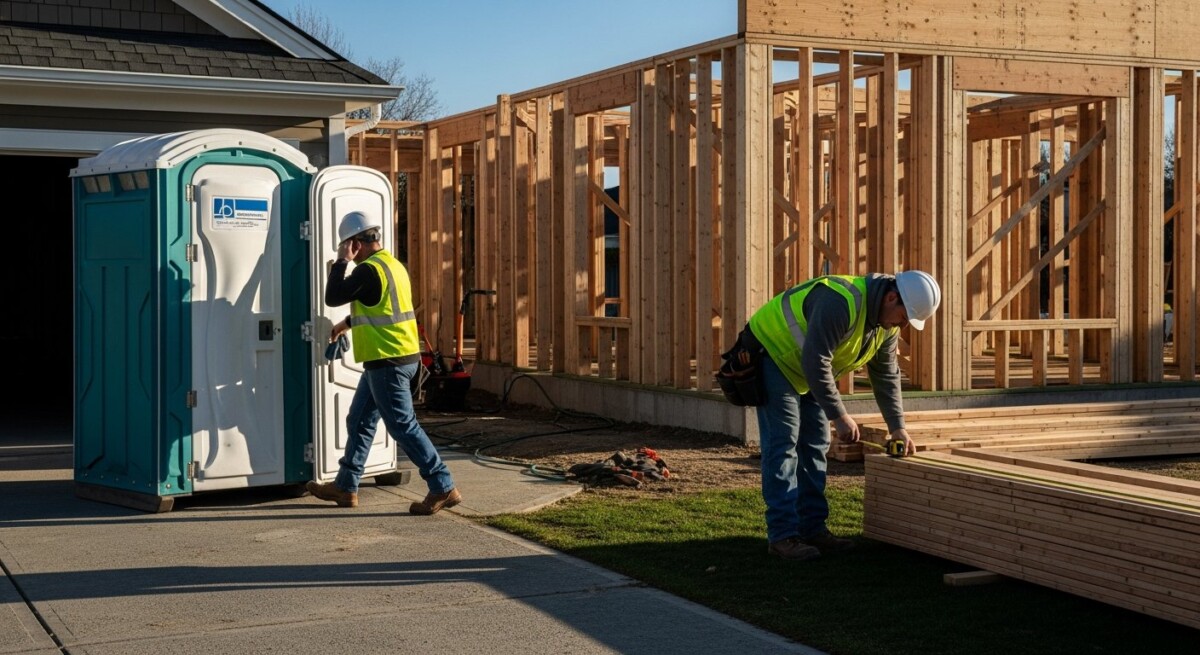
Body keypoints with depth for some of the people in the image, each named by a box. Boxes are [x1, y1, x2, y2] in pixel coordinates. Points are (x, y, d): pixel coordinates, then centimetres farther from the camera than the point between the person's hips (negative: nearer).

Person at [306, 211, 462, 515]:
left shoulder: (369, 270, -17)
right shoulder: (392, 265, 14)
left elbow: (333, 297, -14)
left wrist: (341, 262, -5)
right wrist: (347, 323, 35)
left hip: (388, 361, -10)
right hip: (400, 357, 10)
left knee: (403, 425, -7)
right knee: (359, 422, 17)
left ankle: (443, 488, -5)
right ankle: (345, 487, 25)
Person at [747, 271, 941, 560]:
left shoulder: (887, 325, -3)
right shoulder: (842, 302, -34)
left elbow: (886, 375, 9)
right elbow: (815, 362, -35)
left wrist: (897, 426, 6)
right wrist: (839, 416, -30)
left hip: (805, 369, 10)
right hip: (772, 352, -9)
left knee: (815, 444, 5)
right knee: (783, 443, -13)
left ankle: (813, 529, 10)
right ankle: (782, 535, -13)